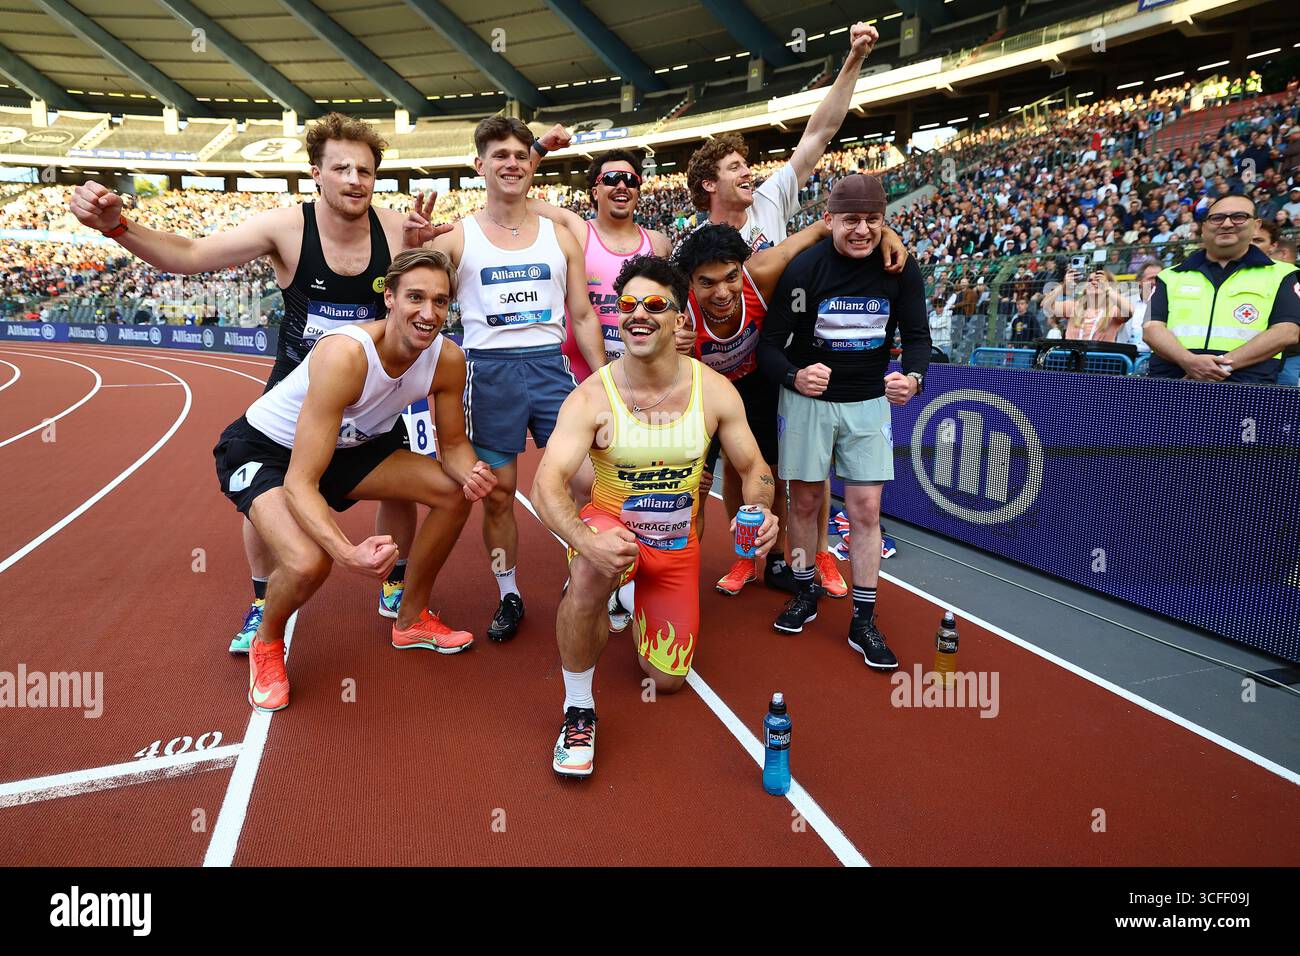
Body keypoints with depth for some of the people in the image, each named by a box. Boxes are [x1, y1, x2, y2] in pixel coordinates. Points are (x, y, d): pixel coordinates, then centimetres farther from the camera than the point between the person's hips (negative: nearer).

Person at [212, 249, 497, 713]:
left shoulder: (447, 359, -18)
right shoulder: (345, 355, -37)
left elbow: (453, 443, -3)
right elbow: (299, 484, -37)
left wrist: (470, 473, -28)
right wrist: (349, 553, -53)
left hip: (347, 445, 7)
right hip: (262, 449, -6)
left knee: (455, 491, -5)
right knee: (309, 563, -31)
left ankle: (411, 619, 16)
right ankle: (266, 643, 7)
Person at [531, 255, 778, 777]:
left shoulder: (715, 391, -13)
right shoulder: (591, 397, -21)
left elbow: (753, 468, -4)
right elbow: (548, 483, -29)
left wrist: (760, 510, -28)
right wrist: (586, 539, -50)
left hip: (677, 543, 3)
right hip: (611, 526, -3)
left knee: (667, 681, 9)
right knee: (590, 574, -41)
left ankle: (639, 602, 43)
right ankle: (578, 711, -17)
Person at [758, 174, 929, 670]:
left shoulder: (901, 269, -8)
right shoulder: (803, 269, -16)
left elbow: (917, 335, 1)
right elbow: (768, 344, -13)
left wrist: (913, 377, -20)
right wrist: (794, 377, -34)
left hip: (869, 402, 2)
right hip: (807, 398, -1)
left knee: (866, 509, 0)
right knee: (804, 500, 7)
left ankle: (864, 622, 10)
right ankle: (805, 593, 29)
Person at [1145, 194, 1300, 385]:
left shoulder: (1280, 275, 17)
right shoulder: (1171, 276, 20)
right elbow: (1152, 328, 6)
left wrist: (1225, 364, -10)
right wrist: (1189, 361, -13)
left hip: (1244, 385, -1)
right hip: (1170, 382, 1)